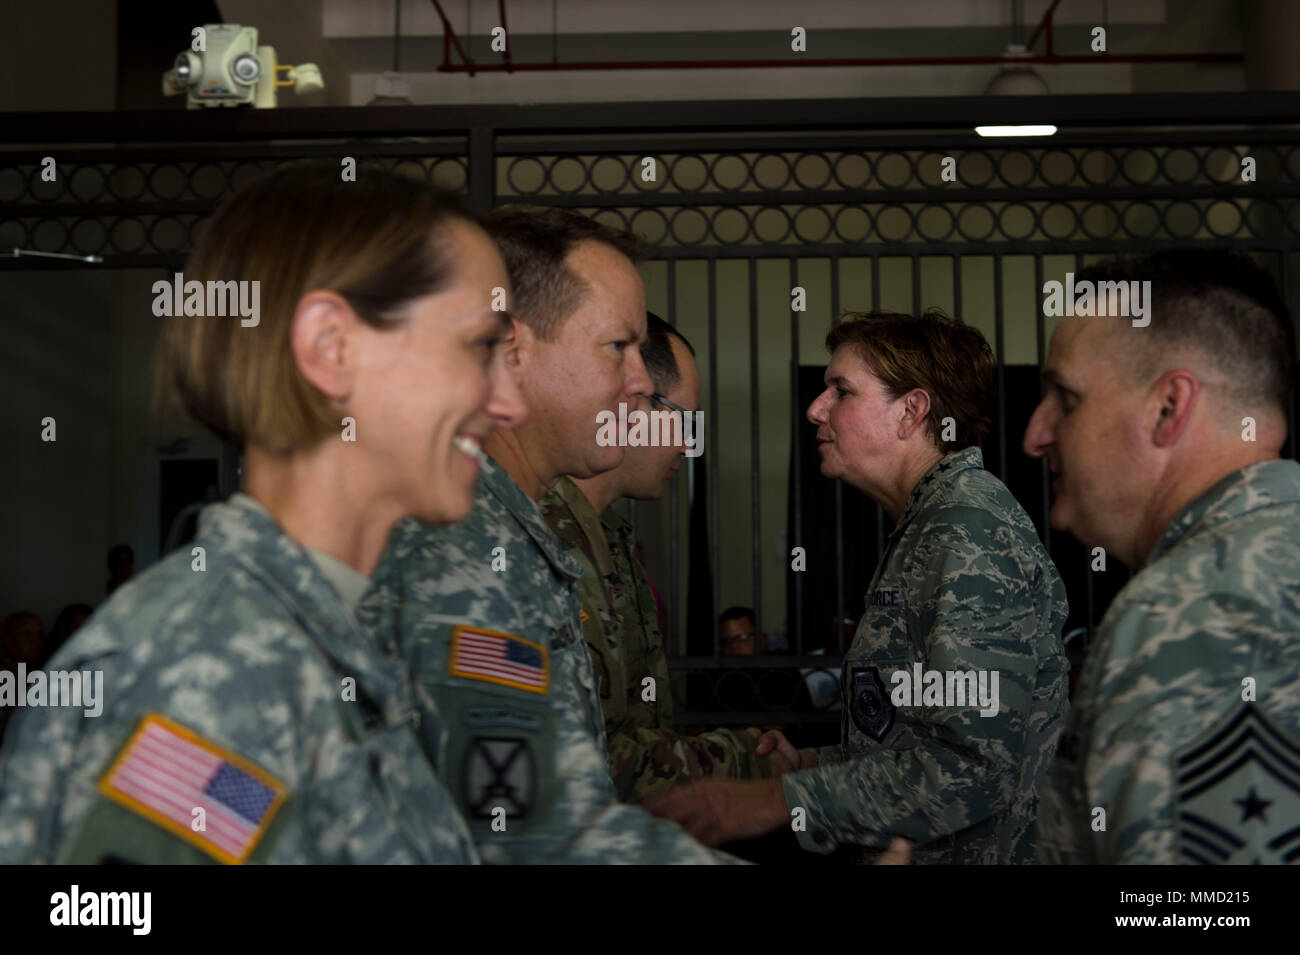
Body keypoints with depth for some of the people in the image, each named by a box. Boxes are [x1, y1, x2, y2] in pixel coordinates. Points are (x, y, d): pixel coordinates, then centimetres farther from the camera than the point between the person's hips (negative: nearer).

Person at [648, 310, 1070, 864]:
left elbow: (971, 769, -25)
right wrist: (814, 763, 12)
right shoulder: (930, 525, 14)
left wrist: (778, 803, -22)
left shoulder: (967, 531, -18)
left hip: (975, 852, -9)